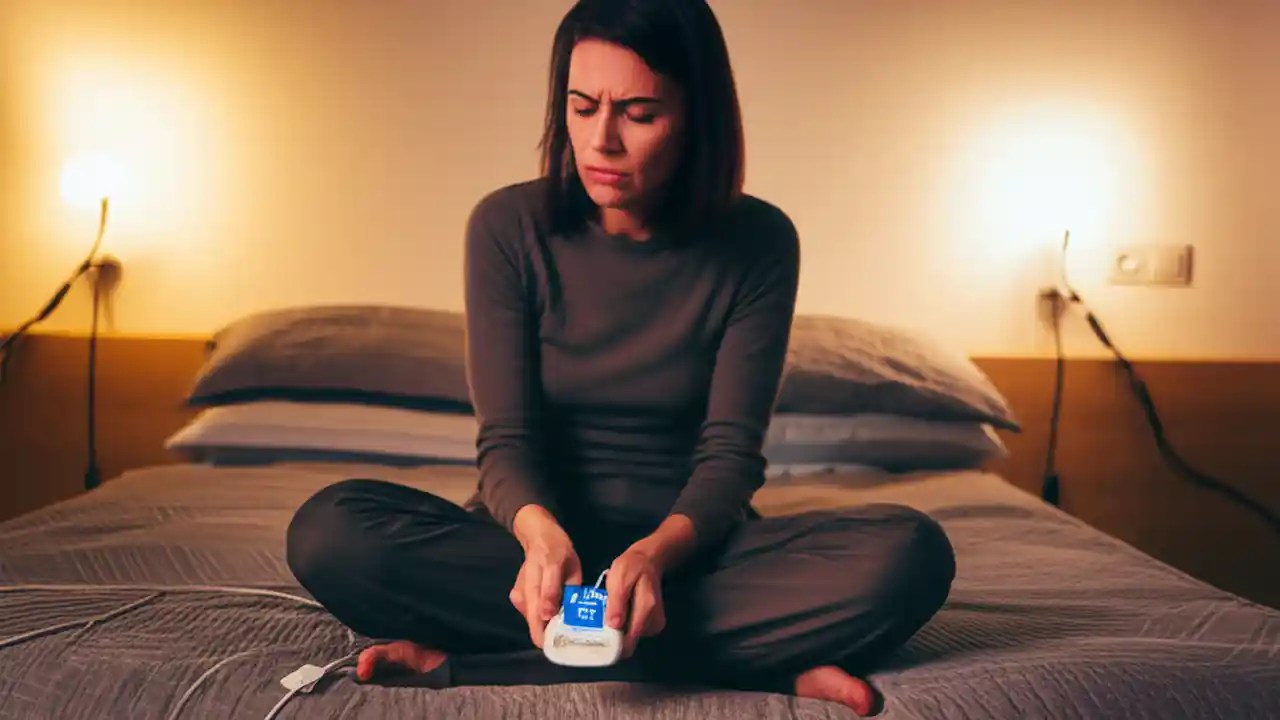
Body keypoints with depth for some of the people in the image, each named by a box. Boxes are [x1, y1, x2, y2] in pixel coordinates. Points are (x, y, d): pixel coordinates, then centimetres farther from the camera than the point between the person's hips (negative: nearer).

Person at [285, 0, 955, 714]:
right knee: (331, 529, -29)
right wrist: (541, 535, -33)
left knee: (912, 553, -29)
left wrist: (656, 551, -31)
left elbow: (730, 453, -9)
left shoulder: (758, 242, -7)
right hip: (538, 531, 0)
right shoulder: (509, 227, -7)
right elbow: (506, 440, -10)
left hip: (690, 542, 0)